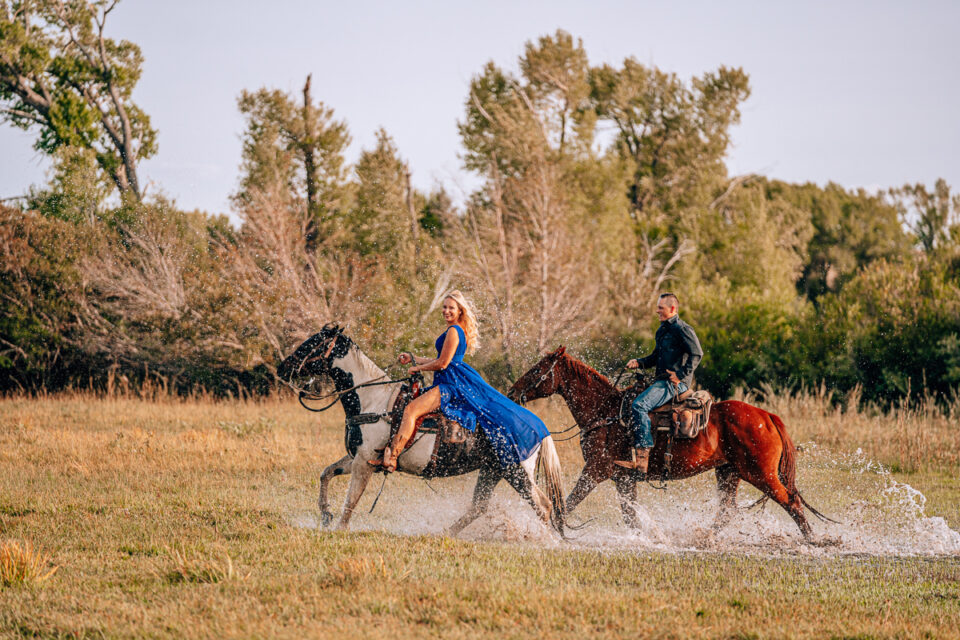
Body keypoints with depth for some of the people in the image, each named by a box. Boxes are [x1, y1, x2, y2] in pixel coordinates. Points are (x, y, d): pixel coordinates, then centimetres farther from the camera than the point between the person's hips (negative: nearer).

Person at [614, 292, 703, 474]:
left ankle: (643, 455, -34)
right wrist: (639, 362, 10)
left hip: (676, 383, -11)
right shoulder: (662, 331, 21)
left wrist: (681, 374, -21)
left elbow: (696, 354, -15)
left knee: (639, 406, -28)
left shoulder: (682, 329, -8)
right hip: (661, 381, 11)